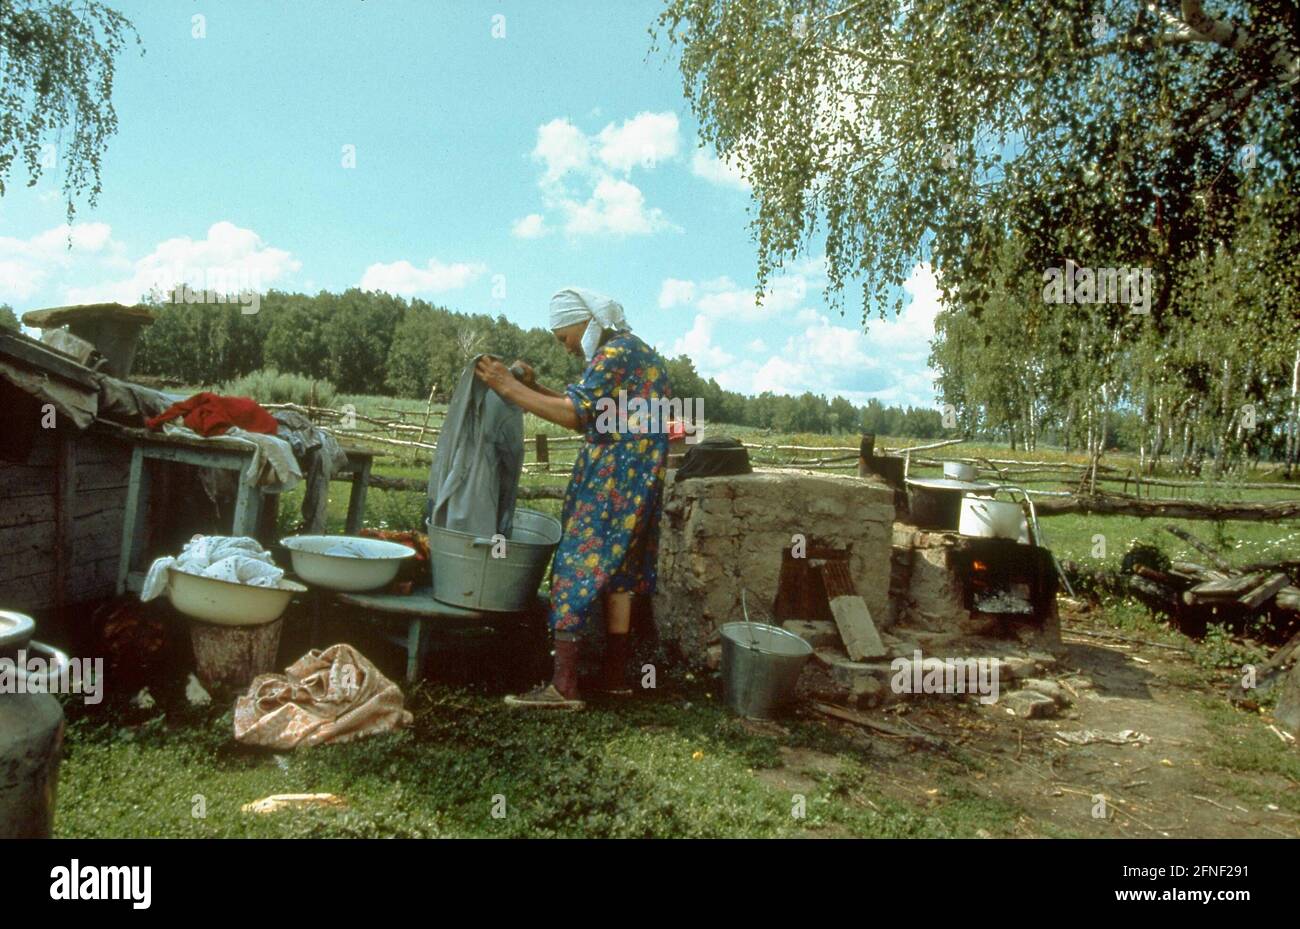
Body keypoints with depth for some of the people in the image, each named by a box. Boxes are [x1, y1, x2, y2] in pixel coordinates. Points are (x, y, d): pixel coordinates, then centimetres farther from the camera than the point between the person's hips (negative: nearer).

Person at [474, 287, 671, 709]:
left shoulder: (615, 353, -14)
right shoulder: (629, 350, 18)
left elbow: (574, 414, -22)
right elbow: (582, 406, 21)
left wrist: (510, 388, -17)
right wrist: (535, 386, 11)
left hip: (612, 481, -10)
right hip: (631, 482, 10)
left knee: (576, 570, -9)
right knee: (616, 571, 13)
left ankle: (563, 686, -9)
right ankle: (615, 675, 20)